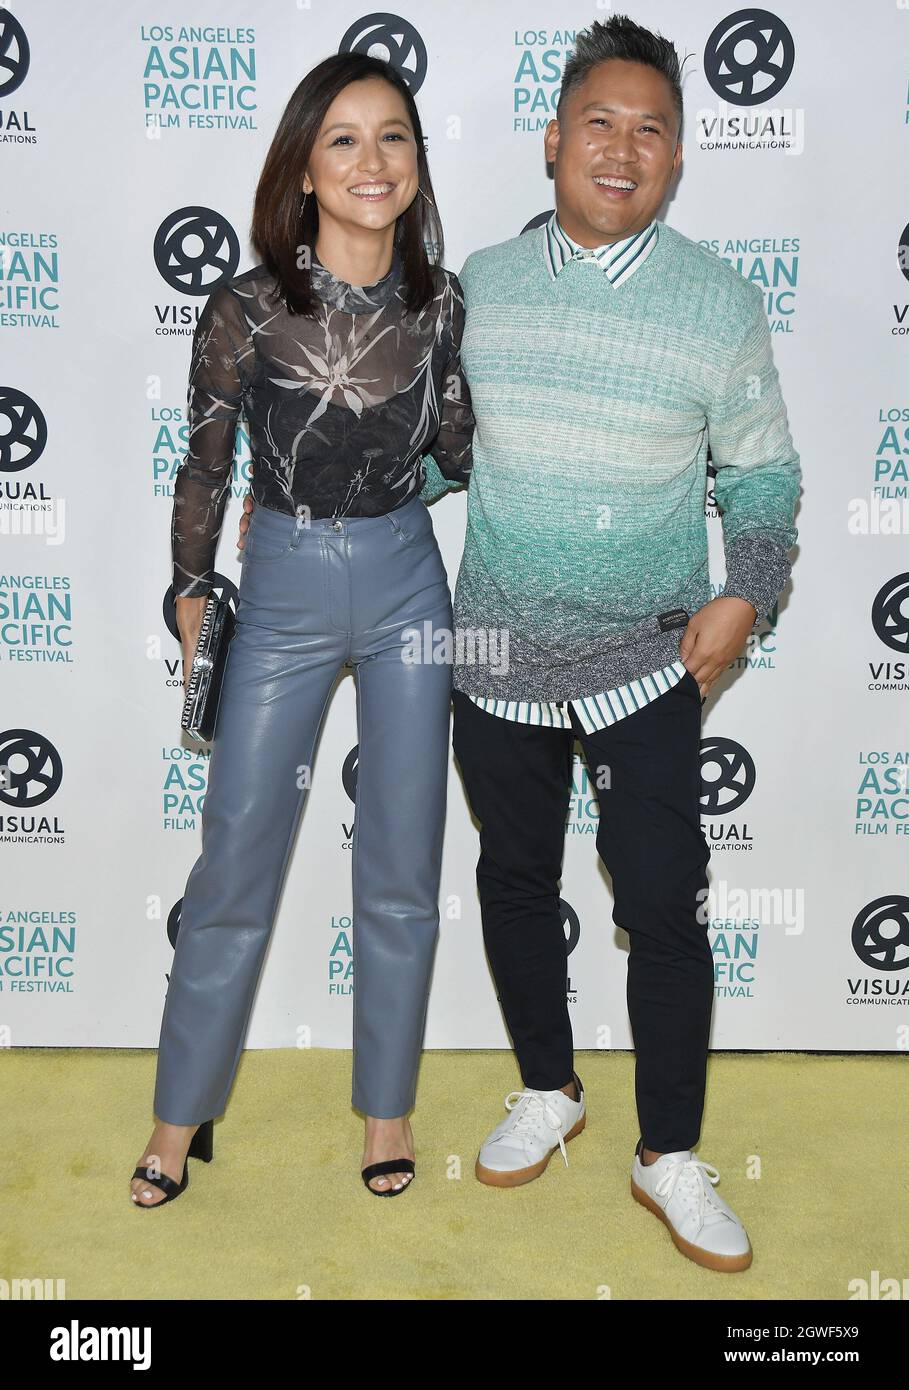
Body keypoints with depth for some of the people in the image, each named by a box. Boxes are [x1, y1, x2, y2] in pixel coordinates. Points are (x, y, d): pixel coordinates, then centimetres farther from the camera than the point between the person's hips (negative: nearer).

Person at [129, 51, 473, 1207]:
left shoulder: (441, 302, -3)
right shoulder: (246, 309, -11)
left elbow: (460, 452, 9)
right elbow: (203, 469, -1)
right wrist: (190, 618, 3)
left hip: (406, 584, 3)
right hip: (283, 591, -2)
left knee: (401, 869, 10)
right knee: (233, 870, 5)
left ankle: (387, 1102, 29)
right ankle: (183, 1113, 26)